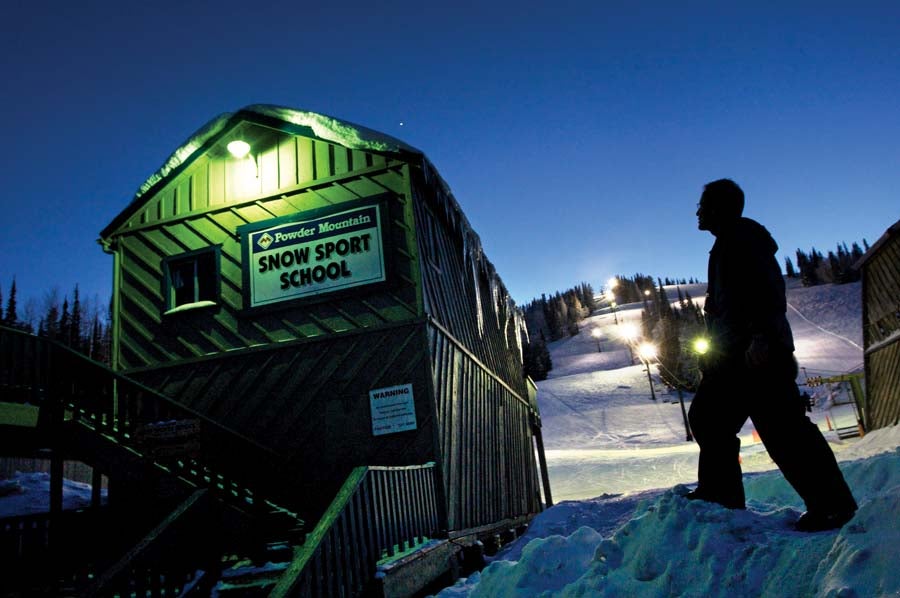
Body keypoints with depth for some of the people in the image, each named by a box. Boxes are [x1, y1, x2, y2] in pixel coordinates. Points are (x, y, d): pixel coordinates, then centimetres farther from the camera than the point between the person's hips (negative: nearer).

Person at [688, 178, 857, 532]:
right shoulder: (727, 243, 25)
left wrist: (762, 335, -30)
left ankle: (832, 503, -5)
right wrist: (714, 350, 25)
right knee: (707, 417, 11)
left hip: (756, 350, -11)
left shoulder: (742, 235, -5)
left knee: (781, 425, -11)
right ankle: (719, 494, 16)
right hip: (734, 353, 11)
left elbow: (768, 288, -20)